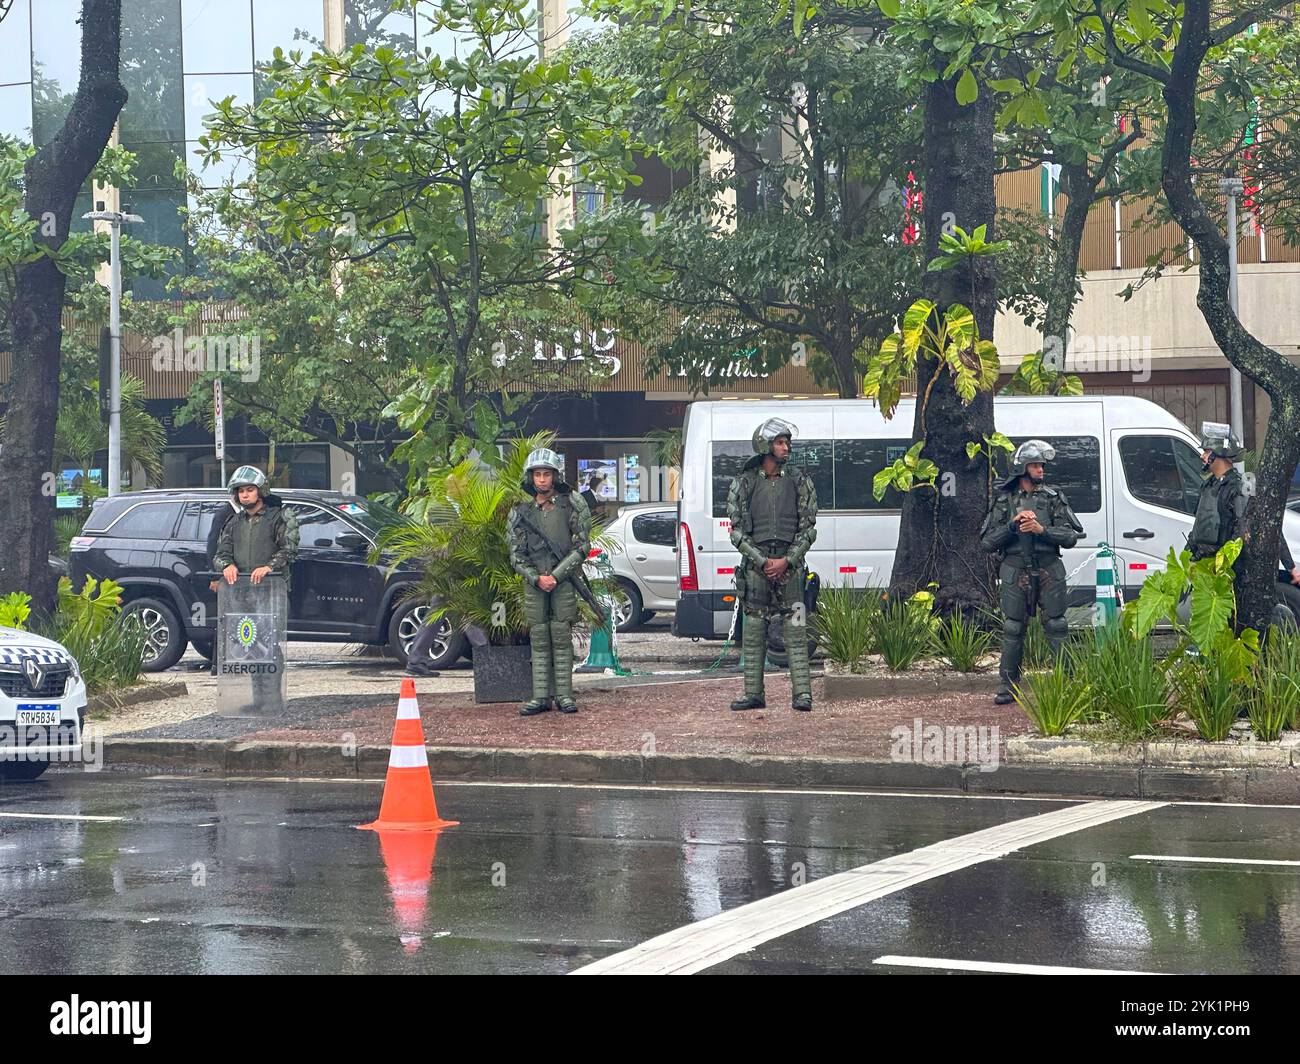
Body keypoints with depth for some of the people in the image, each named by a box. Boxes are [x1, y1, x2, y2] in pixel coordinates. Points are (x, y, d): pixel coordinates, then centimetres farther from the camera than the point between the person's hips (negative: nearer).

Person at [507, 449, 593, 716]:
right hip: (534, 582, 2)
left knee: (562, 638, -3)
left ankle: (564, 696, 0)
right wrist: (537, 578, -8)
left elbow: (582, 546, -2)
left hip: (564, 581, -2)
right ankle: (540, 697, 3)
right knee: (538, 640, 2)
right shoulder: (521, 512, 9)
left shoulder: (570, 506, 2)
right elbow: (516, 555, 7)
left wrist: (557, 575, -10)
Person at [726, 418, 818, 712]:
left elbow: (808, 529, 3)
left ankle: (802, 693, -5)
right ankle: (753, 695, 9)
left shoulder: (800, 481, 6)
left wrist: (786, 561, -10)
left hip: (789, 565, -1)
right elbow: (737, 532, 2)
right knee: (753, 635, 3)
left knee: (795, 633, -4)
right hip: (755, 566, 1)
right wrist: (763, 561, -9)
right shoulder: (744, 483, 5)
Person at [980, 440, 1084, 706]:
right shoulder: (1004, 501, 7)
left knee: (1057, 626, -1)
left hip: (1049, 572, 0)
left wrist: (1041, 529, -14)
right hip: (1016, 572, 0)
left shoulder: (1054, 498, 6)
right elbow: (987, 542, 4)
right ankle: (1008, 684, 8)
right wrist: (1012, 525, -10)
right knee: (1013, 629, 2)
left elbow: (1071, 536, 0)